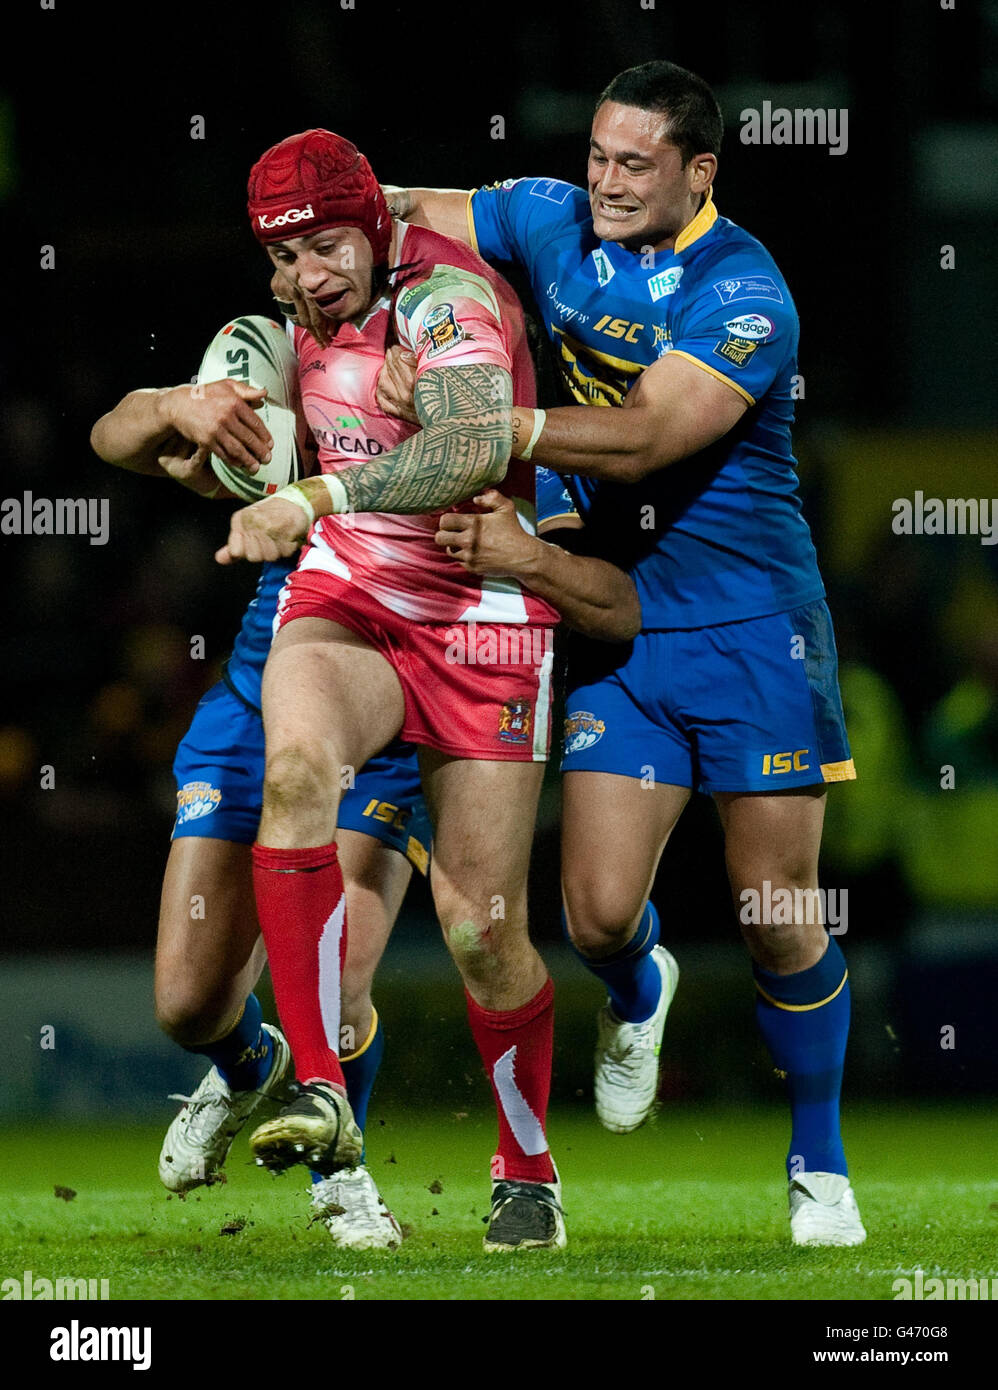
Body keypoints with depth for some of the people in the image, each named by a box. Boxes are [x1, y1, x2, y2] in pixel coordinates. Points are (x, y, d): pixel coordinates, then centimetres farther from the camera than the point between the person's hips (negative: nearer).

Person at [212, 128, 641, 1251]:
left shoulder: (445, 294, -18)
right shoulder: (310, 309, 6)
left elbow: (472, 449, -38)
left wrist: (315, 500, -45)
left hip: (483, 620, -4)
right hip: (343, 602, 4)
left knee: (484, 935, -4)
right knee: (296, 762, -32)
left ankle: (528, 1172, 23)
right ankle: (320, 1094, -36)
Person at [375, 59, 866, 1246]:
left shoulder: (744, 293, -19)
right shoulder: (555, 221, 0)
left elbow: (645, 437, -29)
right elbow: (412, 211, 14)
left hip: (751, 626, -4)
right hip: (617, 625, 4)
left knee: (777, 917, -1)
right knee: (599, 913, -5)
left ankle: (819, 1166, 16)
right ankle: (636, 1000, 32)